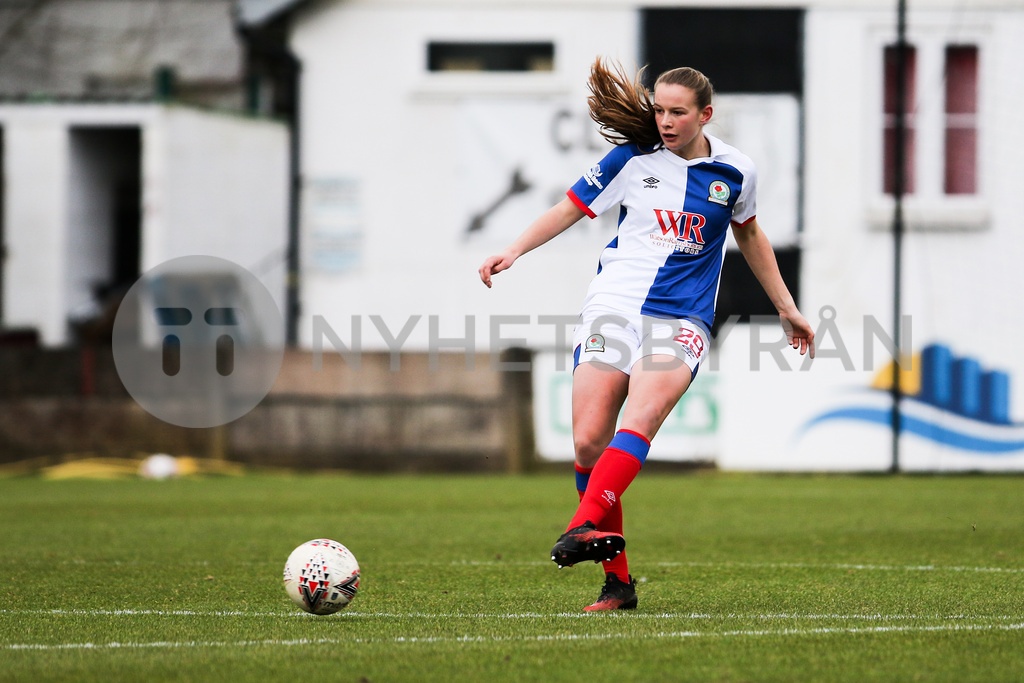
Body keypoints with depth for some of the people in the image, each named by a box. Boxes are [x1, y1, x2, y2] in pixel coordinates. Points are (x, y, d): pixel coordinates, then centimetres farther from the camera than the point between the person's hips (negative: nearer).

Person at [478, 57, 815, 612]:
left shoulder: (734, 172, 8)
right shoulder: (634, 157, 4)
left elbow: (749, 235, 26)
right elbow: (572, 207, 12)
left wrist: (787, 310, 32)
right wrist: (513, 252, -2)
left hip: (681, 320, -1)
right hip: (612, 307, 1)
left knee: (639, 421, -28)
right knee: (588, 442, -10)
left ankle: (586, 526, -46)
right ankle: (617, 580, -1)